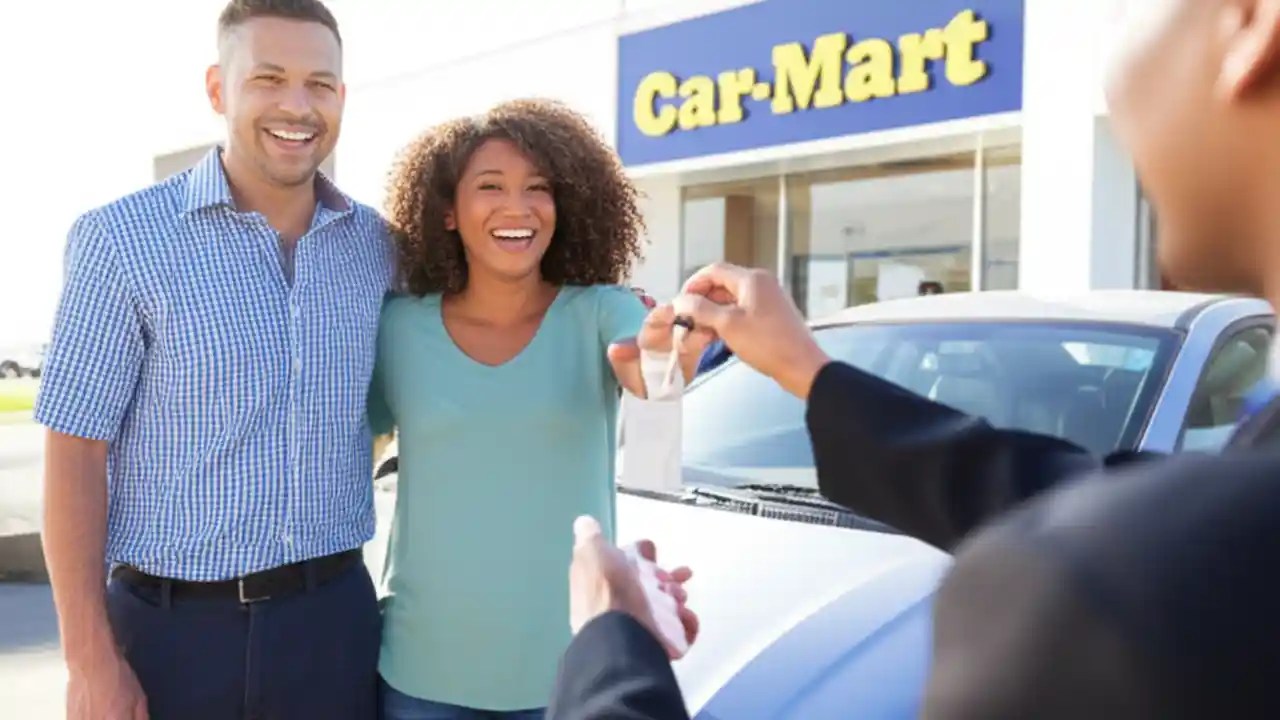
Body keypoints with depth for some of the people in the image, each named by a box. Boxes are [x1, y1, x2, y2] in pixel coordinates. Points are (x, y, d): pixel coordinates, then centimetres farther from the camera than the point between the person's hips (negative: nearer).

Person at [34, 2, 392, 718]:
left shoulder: (377, 246, 2)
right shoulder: (121, 238, -7)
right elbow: (75, 453, -7)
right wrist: (90, 660, -9)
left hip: (335, 618, 3)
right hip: (170, 627, -2)